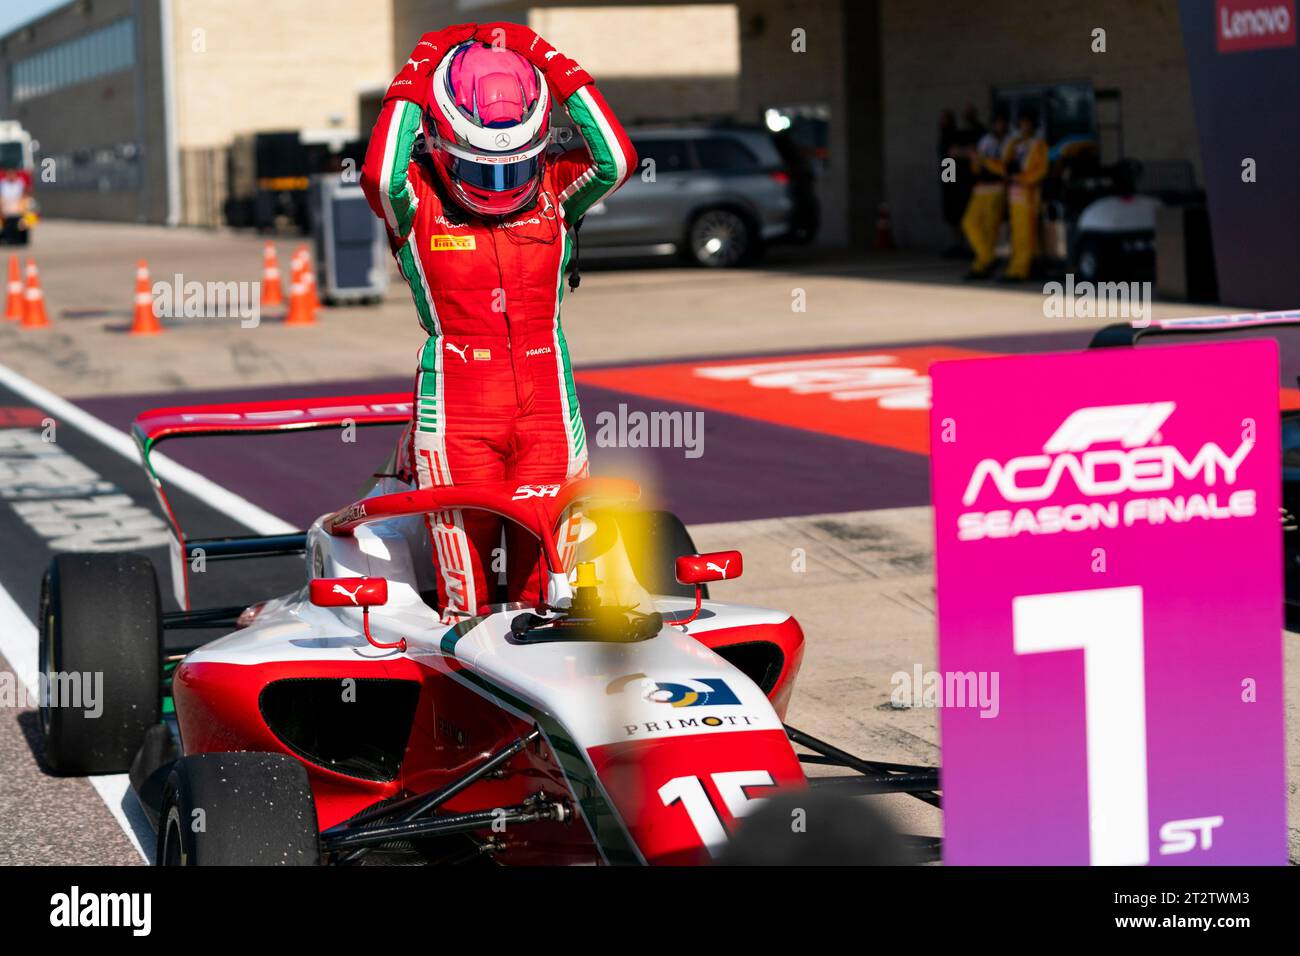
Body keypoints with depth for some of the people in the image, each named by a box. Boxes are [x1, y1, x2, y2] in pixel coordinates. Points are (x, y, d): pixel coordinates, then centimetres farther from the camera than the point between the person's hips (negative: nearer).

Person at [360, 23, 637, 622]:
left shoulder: (553, 189, 4)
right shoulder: (417, 200, -4)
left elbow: (617, 160, -13)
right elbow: (380, 176, -26)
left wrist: (556, 67, -11)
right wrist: (412, 80, -16)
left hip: (546, 404, 3)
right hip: (456, 409, -2)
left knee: (544, 573, 9)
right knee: (465, 592, 0)